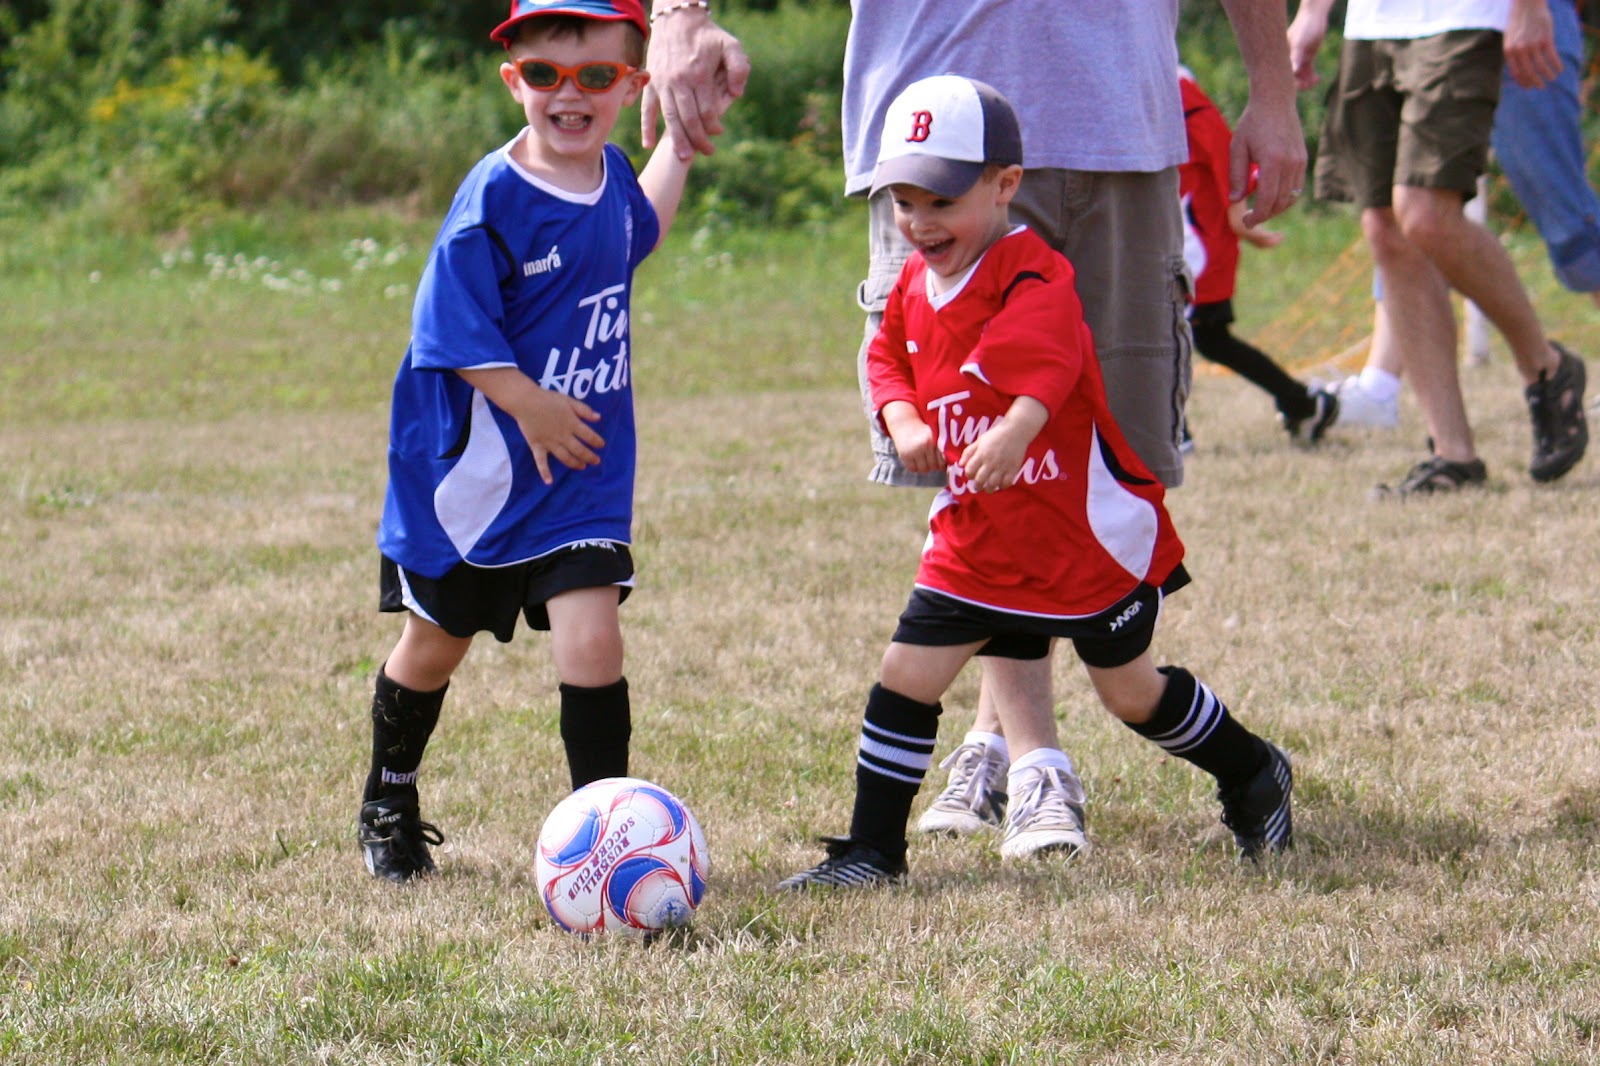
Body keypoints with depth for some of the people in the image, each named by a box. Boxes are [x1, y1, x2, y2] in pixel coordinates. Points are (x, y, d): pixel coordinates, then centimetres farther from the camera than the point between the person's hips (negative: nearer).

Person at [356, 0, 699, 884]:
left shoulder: (611, 177, 0)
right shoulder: (493, 199, -20)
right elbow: (456, 328, -22)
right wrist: (528, 403, -26)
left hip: (584, 475, 3)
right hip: (478, 471, -3)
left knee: (590, 639, -15)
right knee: (434, 645, 16)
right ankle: (389, 804, 39)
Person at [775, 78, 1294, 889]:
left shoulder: (1034, 275, -21)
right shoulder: (914, 285, 4)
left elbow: (1046, 364, -39)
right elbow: (887, 357, 20)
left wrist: (1013, 433, -59)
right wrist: (902, 421, -3)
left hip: (1087, 531, -6)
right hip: (976, 540, 6)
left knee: (1130, 690, 10)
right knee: (905, 676, -3)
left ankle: (1251, 774, 34)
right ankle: (871, 850, 7)